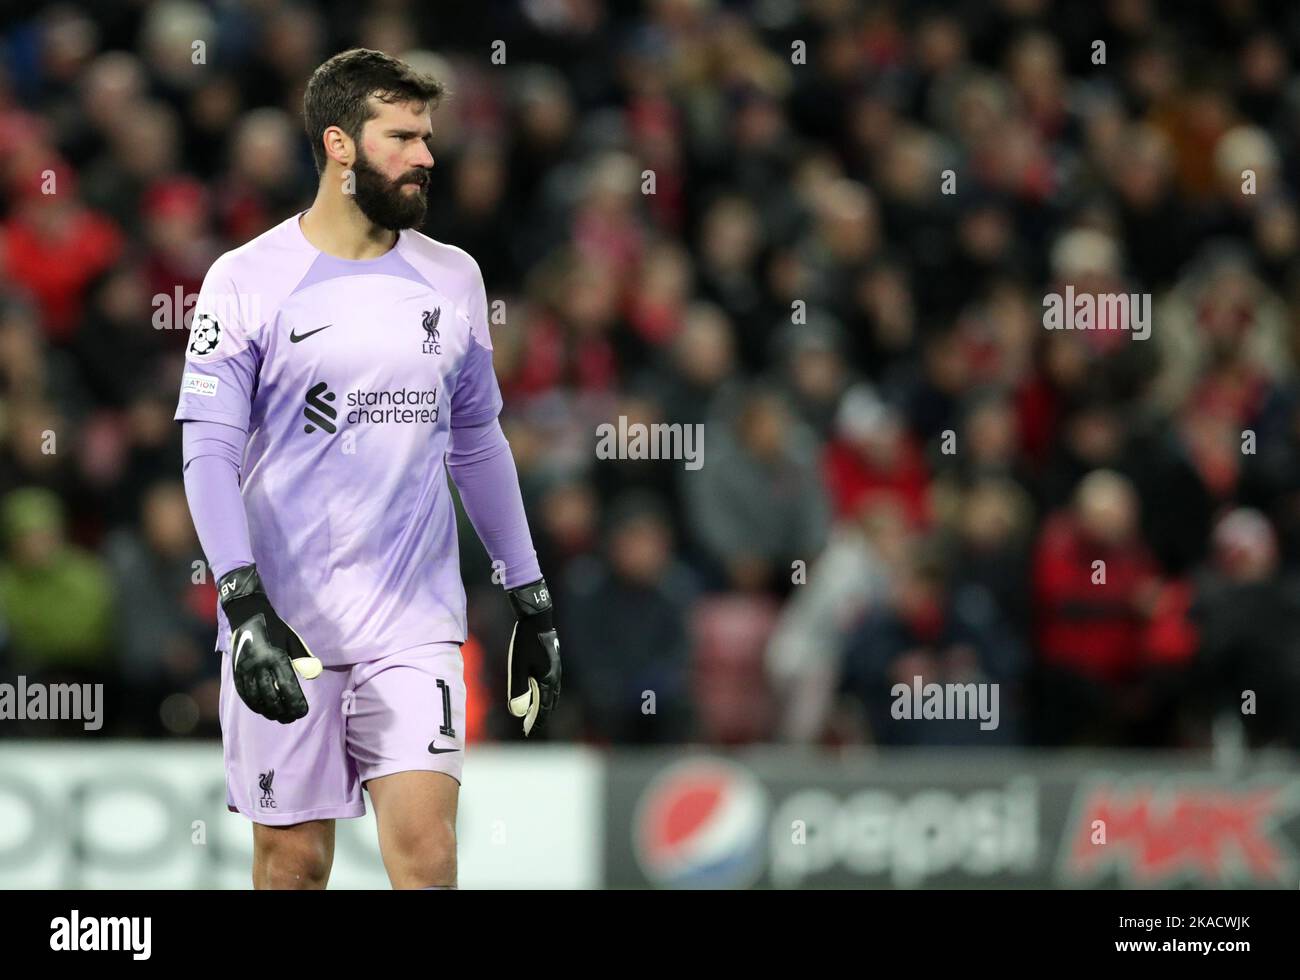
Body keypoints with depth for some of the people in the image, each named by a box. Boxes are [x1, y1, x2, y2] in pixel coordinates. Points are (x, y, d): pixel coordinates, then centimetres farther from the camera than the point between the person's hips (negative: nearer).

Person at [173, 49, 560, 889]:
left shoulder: (453, 278, 9)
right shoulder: (250, 279, -4)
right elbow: (209, 451, -7)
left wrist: (530, 600, 17)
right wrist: (245, 606, -18)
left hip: (416, 623, 2)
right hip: (285, 625, -2)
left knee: (424, 844, -13)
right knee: (294, 856, 3)